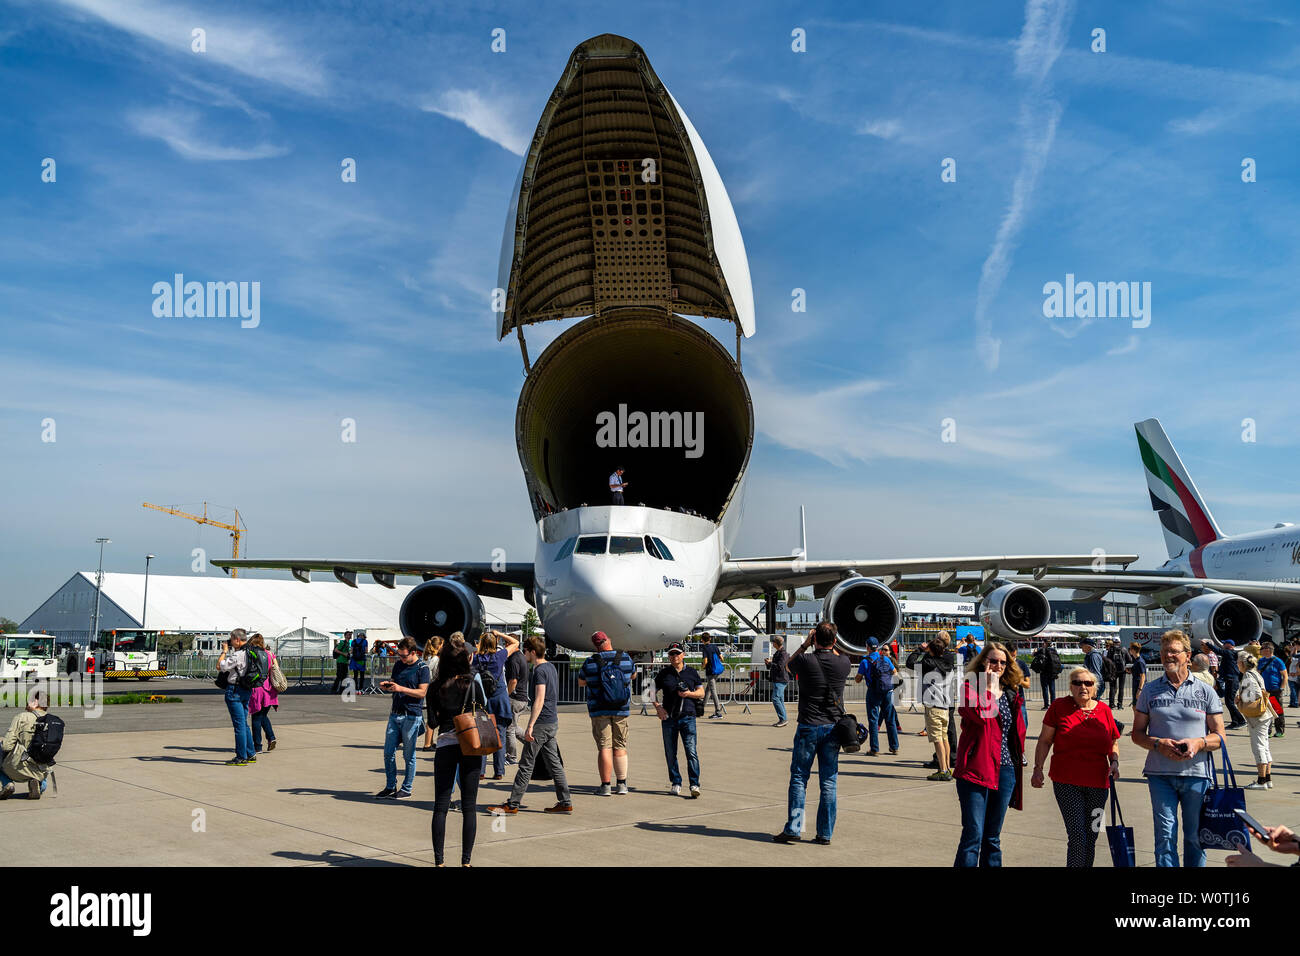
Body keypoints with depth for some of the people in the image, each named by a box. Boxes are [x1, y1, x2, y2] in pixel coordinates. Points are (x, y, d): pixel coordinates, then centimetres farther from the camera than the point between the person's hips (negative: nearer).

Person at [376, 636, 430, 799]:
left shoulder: (422, 668, -6)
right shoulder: (398, 665, 12)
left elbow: (422, 692, -12)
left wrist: (401, 688, -20)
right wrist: (386, 686, -1)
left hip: (412, 716, -6)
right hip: (395, 714, 6)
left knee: (408, 755, 1)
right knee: (388, 752, 5)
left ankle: (406, 789, 11)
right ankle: (390, 787, 17)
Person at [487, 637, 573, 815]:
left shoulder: (540, 671, -15)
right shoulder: (551, 667, 14)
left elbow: (539, 700, -22)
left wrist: (530, 726, -24)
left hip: (541, 723, -9)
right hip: (552, 722, 9)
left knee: (526, 765, -4)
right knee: (554, 764, 11)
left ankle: (512, 804, 0)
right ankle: (565, 803, 12)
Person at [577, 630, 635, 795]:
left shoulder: (590, 663, -5)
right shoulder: (625, 658, 0)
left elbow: (581, 682, 11)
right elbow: (633, 675, 21)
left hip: (599, 710, -2)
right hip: (621, 710, 2)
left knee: (604, 747, -1)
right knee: (620, 747, 10)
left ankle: (605, 786, -2)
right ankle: (621, 784, 14)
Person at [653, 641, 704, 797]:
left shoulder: (692, 672, 8)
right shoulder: (663, 673, 8)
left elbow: (701, 693, 11)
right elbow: (653, 692, 13)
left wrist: (689, 693, -8)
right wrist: (657, 707, -3)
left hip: (688, 716, -1)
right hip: (669, 718, 1)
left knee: (691, 751, -11)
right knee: (670, 753, 6)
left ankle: (694, 784, -10)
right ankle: (675, 783, 18)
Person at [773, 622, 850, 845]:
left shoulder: (806, 661, -11)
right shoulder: (843, 663, -4)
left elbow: (789, 665, 12)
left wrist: (805, 645, 12)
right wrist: (833, 645, 17)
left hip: (808, 727, -3)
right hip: (833, 727, 3)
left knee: (799, 778, 5)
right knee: (828, 782, 7)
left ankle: (793, 829, 3)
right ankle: (825, 834, 9)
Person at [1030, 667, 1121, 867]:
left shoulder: (1104, 710, 7)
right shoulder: (1059, 707, 0)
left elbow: (1114, 742, 19)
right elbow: (1045, 740, 4)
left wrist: (1114, 762, 1)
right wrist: (1038, 768, -2)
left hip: (1097, 784, 3)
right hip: (1066, 782, -3)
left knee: (1091, 837, 10)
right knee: (1077, 835, -11)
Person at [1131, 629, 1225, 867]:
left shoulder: (1205, 691, 7)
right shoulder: (1150, 690, 8)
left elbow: (1219, 736, 7)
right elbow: (1137, 733, 9)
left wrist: (1198, 743, -13)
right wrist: (1159, 744, -11)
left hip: (1196, 773, 0)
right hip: (1161, 774, 0)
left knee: (1195, 837, 7)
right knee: (1165, 836, -4)